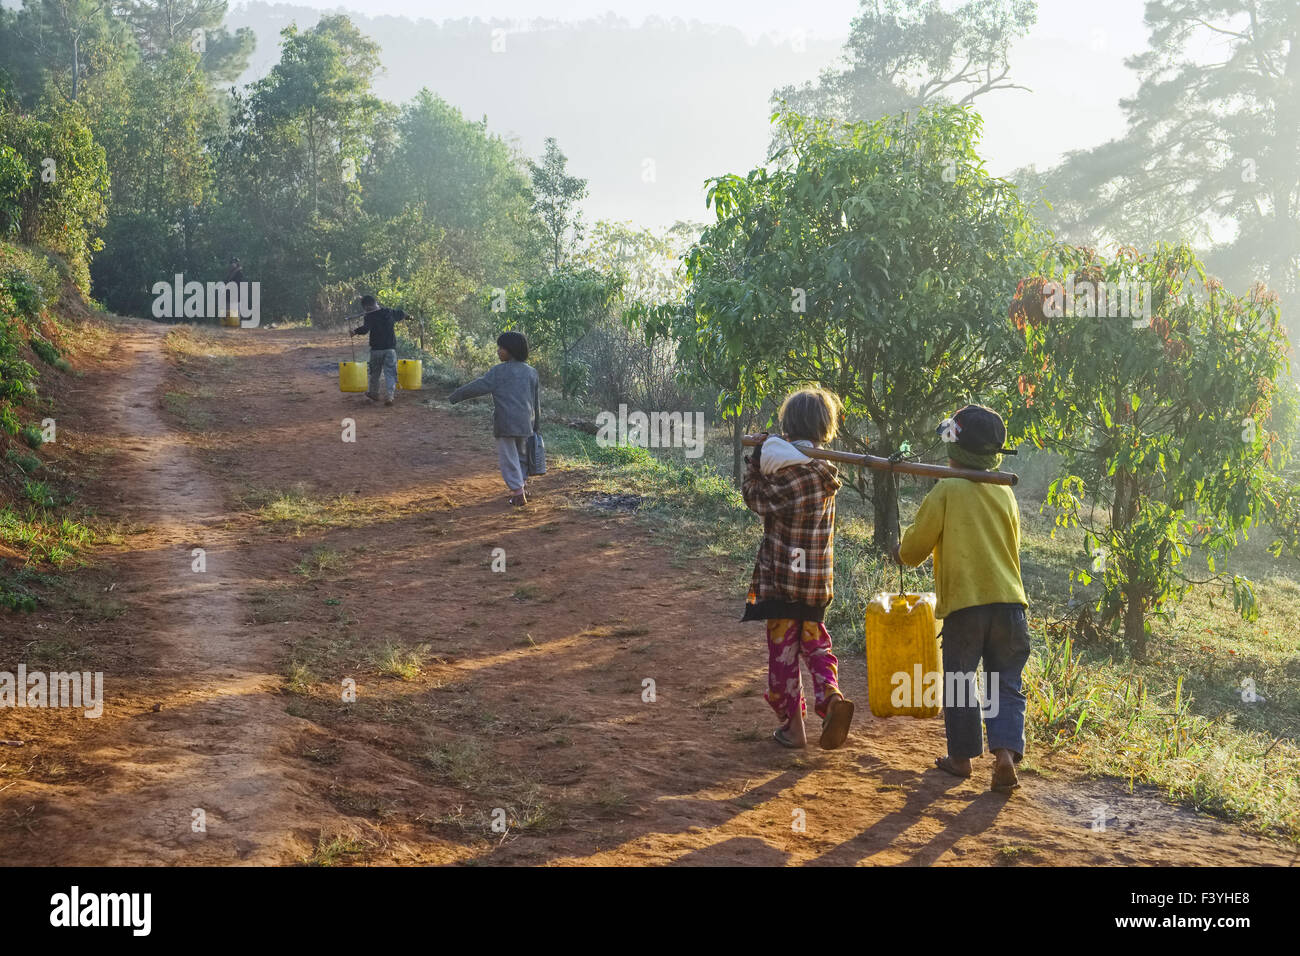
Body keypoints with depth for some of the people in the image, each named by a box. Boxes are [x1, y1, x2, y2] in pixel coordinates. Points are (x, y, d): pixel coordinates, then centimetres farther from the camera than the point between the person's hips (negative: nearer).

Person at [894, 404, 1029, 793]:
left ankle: (962, 757, 19)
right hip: (1009, 599, 4)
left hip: (964, 603, -3)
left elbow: (914, 548, -2)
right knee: (1006, 683, 9)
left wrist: (902, 553, 22)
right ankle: (1006, 751, -7)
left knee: (959, 683, 12)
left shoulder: (946, 491, -5)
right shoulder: (1006, 493, 9)